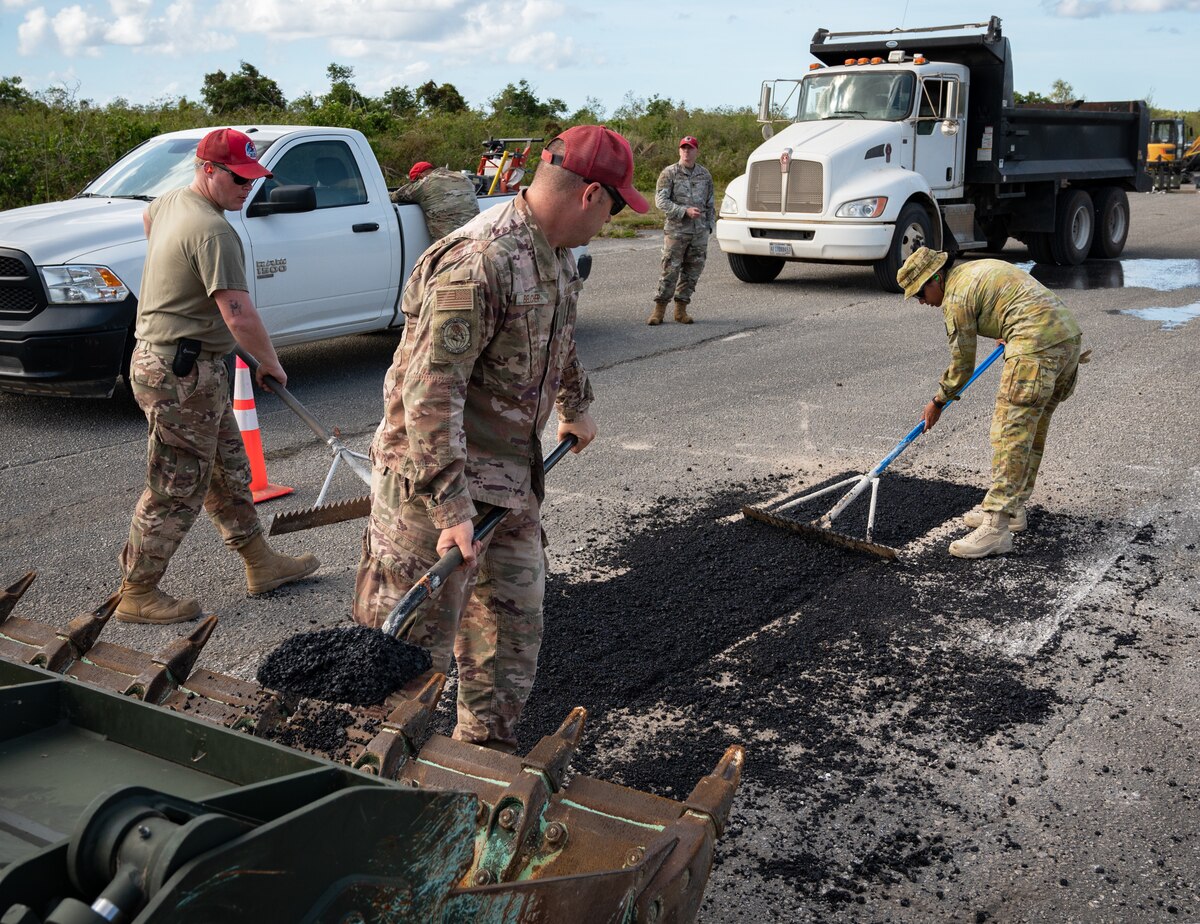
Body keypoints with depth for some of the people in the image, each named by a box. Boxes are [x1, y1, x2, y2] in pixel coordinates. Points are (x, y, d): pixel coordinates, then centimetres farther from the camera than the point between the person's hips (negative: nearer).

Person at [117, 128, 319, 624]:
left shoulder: (171, 201, 11)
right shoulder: (212, 231, -22)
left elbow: (147, 216, 38)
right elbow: (240, 317, -26)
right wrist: (270, 363, -10)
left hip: (159, 357, 11)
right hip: (183, 373, -11)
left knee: (228, 471, 17)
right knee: (176, 490, -1)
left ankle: (261, 564, 27)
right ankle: (137, 594, 10)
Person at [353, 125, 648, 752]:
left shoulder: (555, 252, 9)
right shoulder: (478, 262, -24)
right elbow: (431, 392, -28)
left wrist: (575, 407, 43)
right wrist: (451, 507, -31)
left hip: (514, 480, 9)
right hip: (440, 484, -9)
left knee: (514, 629, 16)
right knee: (417, 646, -1)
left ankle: (487, 754, 32)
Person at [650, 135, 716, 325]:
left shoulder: (705, 175, 11)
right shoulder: (669, 173, -2)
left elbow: (711, 203, 19)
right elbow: (660, 200, -10)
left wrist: (710, 225, 11)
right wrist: (684, 211, -18)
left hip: (699, 232, 4)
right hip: (676, 230, -4)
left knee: (693, 271, 5)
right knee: (670, 270, -7)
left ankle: (681, 309, 14)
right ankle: (659, 309, 1)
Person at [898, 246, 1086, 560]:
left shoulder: (957, 296, -4)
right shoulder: (977, 269, 22)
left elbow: (962, 364, 2)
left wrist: (938, 402, 15)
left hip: (1037, 345, -10)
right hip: (1069, 336, 10)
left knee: (1011, 435, -11)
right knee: (1032, 430, 17)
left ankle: (996, 528, -14)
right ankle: (1011, 507, 27)